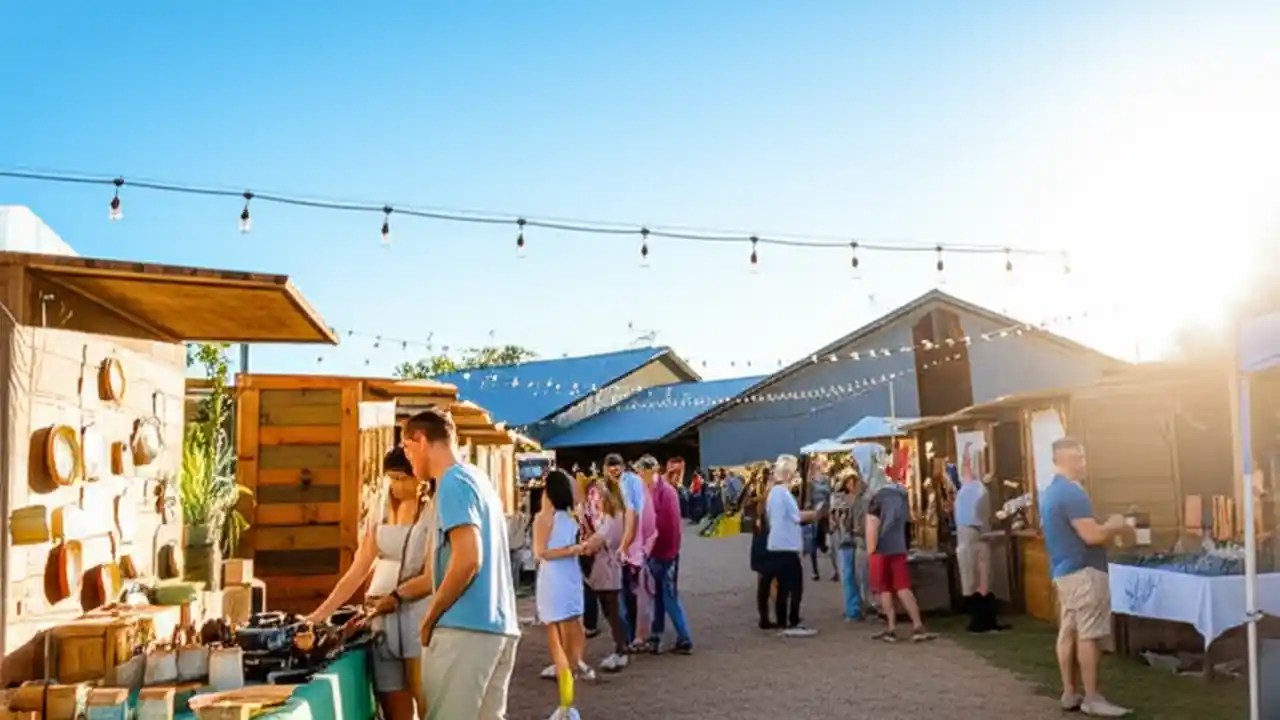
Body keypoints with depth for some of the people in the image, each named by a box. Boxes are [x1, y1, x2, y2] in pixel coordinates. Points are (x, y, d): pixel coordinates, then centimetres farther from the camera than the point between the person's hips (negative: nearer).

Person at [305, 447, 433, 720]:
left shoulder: (435, 513, -5)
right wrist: (321, 613, 8)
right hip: (383, 618, 6)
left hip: (419, 615, -5)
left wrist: (397, 596, -17)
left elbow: (433, 577, -9)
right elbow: (357, 571, 13)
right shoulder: (383, 511, 13)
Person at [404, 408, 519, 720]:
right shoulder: (479, 479, 18)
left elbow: (467, 560, -21)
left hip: (465, 627, -9)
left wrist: (429, 619, -9)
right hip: (498, 625, 9)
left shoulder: (453, 483, -10)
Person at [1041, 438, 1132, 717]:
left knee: (1068, 633, 10)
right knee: (1088, 636, -6)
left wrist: (1105, 527, 19)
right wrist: (1114, 527, -4)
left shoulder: (1050, 492, 14)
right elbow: (1091, 536, -23)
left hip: (1062, 571, 10)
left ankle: (1070, 694, 15)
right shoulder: (1072, 492, -19)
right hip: (1083, 571, -10)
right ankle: (1092, 699, -2)